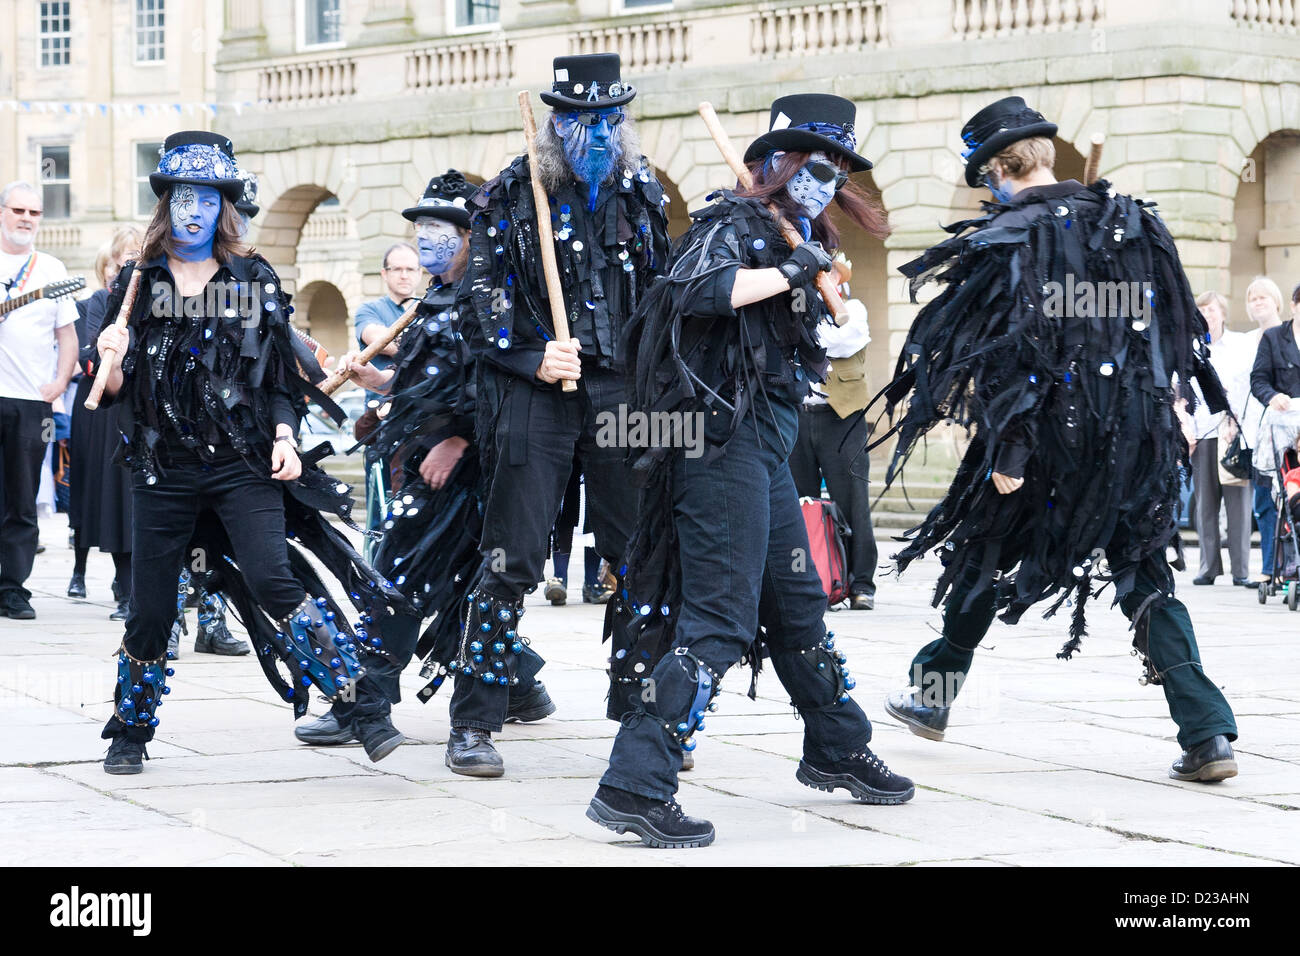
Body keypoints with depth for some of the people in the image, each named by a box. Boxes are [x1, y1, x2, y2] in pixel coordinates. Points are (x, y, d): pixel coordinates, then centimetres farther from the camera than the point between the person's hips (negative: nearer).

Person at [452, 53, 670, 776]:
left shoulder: (643, 193, 10)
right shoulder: (511, 197, 0)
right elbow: (481, 307, -2)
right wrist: (535, 360, -13)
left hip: (624, 391, 3)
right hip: (535, 393, -3)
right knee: (511, 561, -4)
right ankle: (474, 724, 2)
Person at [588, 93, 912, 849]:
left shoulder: (790, 241, 20)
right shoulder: (734, 224, -7)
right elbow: (697, 289, -28)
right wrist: (789, 272, -20)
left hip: (764, 447, 10)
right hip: (724, 440, -10)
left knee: (797, 603, 21)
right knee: (719, 619, -14)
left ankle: (836, 751, 38)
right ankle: (636, 787, -16)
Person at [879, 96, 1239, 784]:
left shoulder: (1007, 237, -8)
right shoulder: (1132, 222, 9)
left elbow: (1004, 347, -15)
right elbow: (1178, 327, 12)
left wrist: (1003, 449, -16)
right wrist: (1166, 418, 18)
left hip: (1049, 432, -4)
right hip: (1137, 434, 4)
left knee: (982, 558, 16)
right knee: (1144, 576, 7)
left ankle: (933, 695, 29)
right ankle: (1208, 733, -6)